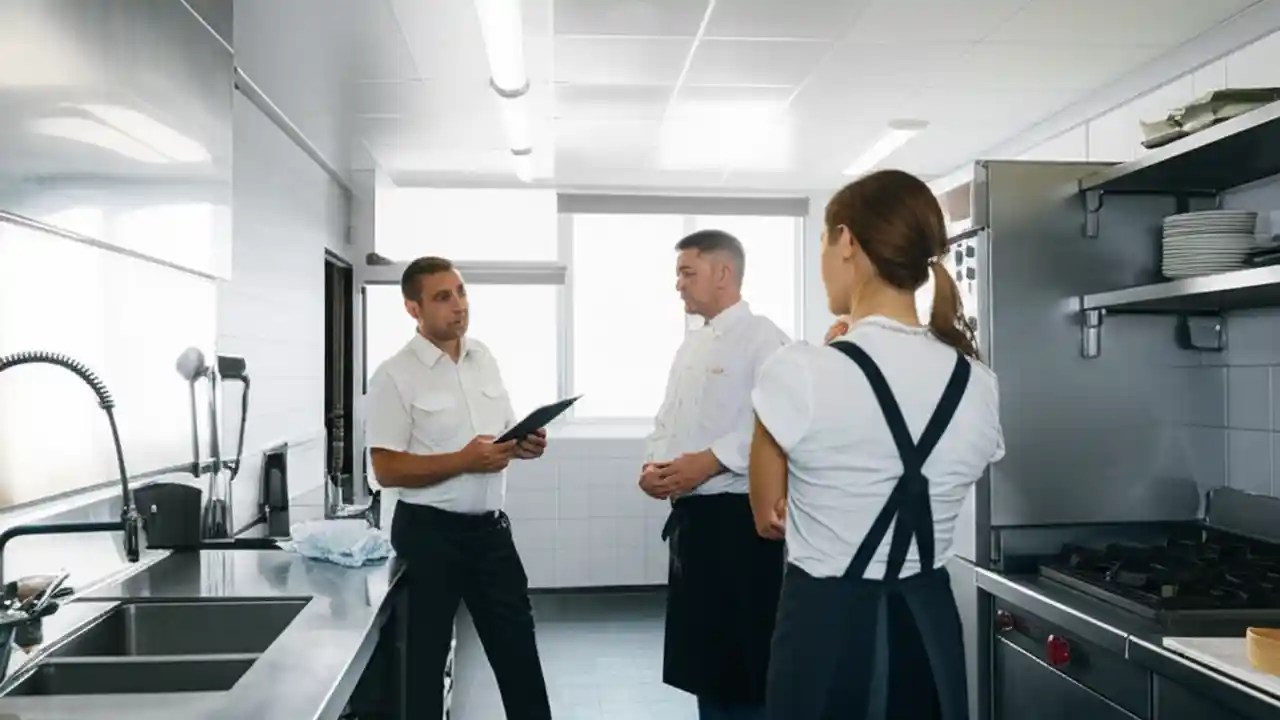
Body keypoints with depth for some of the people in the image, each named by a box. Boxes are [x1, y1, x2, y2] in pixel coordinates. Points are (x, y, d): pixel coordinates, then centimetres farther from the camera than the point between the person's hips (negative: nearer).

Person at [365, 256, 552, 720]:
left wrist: (523, 445, -7)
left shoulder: (483, 359, 7)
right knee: (426, 653, 10)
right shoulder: (395, 376, -11)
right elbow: (387, 470, -14)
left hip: (490, 526, 6)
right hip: (429, 532, -5)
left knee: (517, 646, 15)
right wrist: (463, 461, -24)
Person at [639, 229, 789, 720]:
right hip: (691, 515, 9)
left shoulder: (761, 336, -10)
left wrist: (709, 462, -21)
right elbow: (668, 421, 20)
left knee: (742, 657, -1)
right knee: (702, 649, 16)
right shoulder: (692, 346, 17)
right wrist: (654, 465, 1)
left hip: (737, 517, -8)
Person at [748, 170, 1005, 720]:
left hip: (825, 627, -4)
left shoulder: (800, 373, -18)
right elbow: (927, 500, 9)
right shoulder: (978, 385, -3)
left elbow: (769, 516, -3)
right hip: (927, 626, 5)